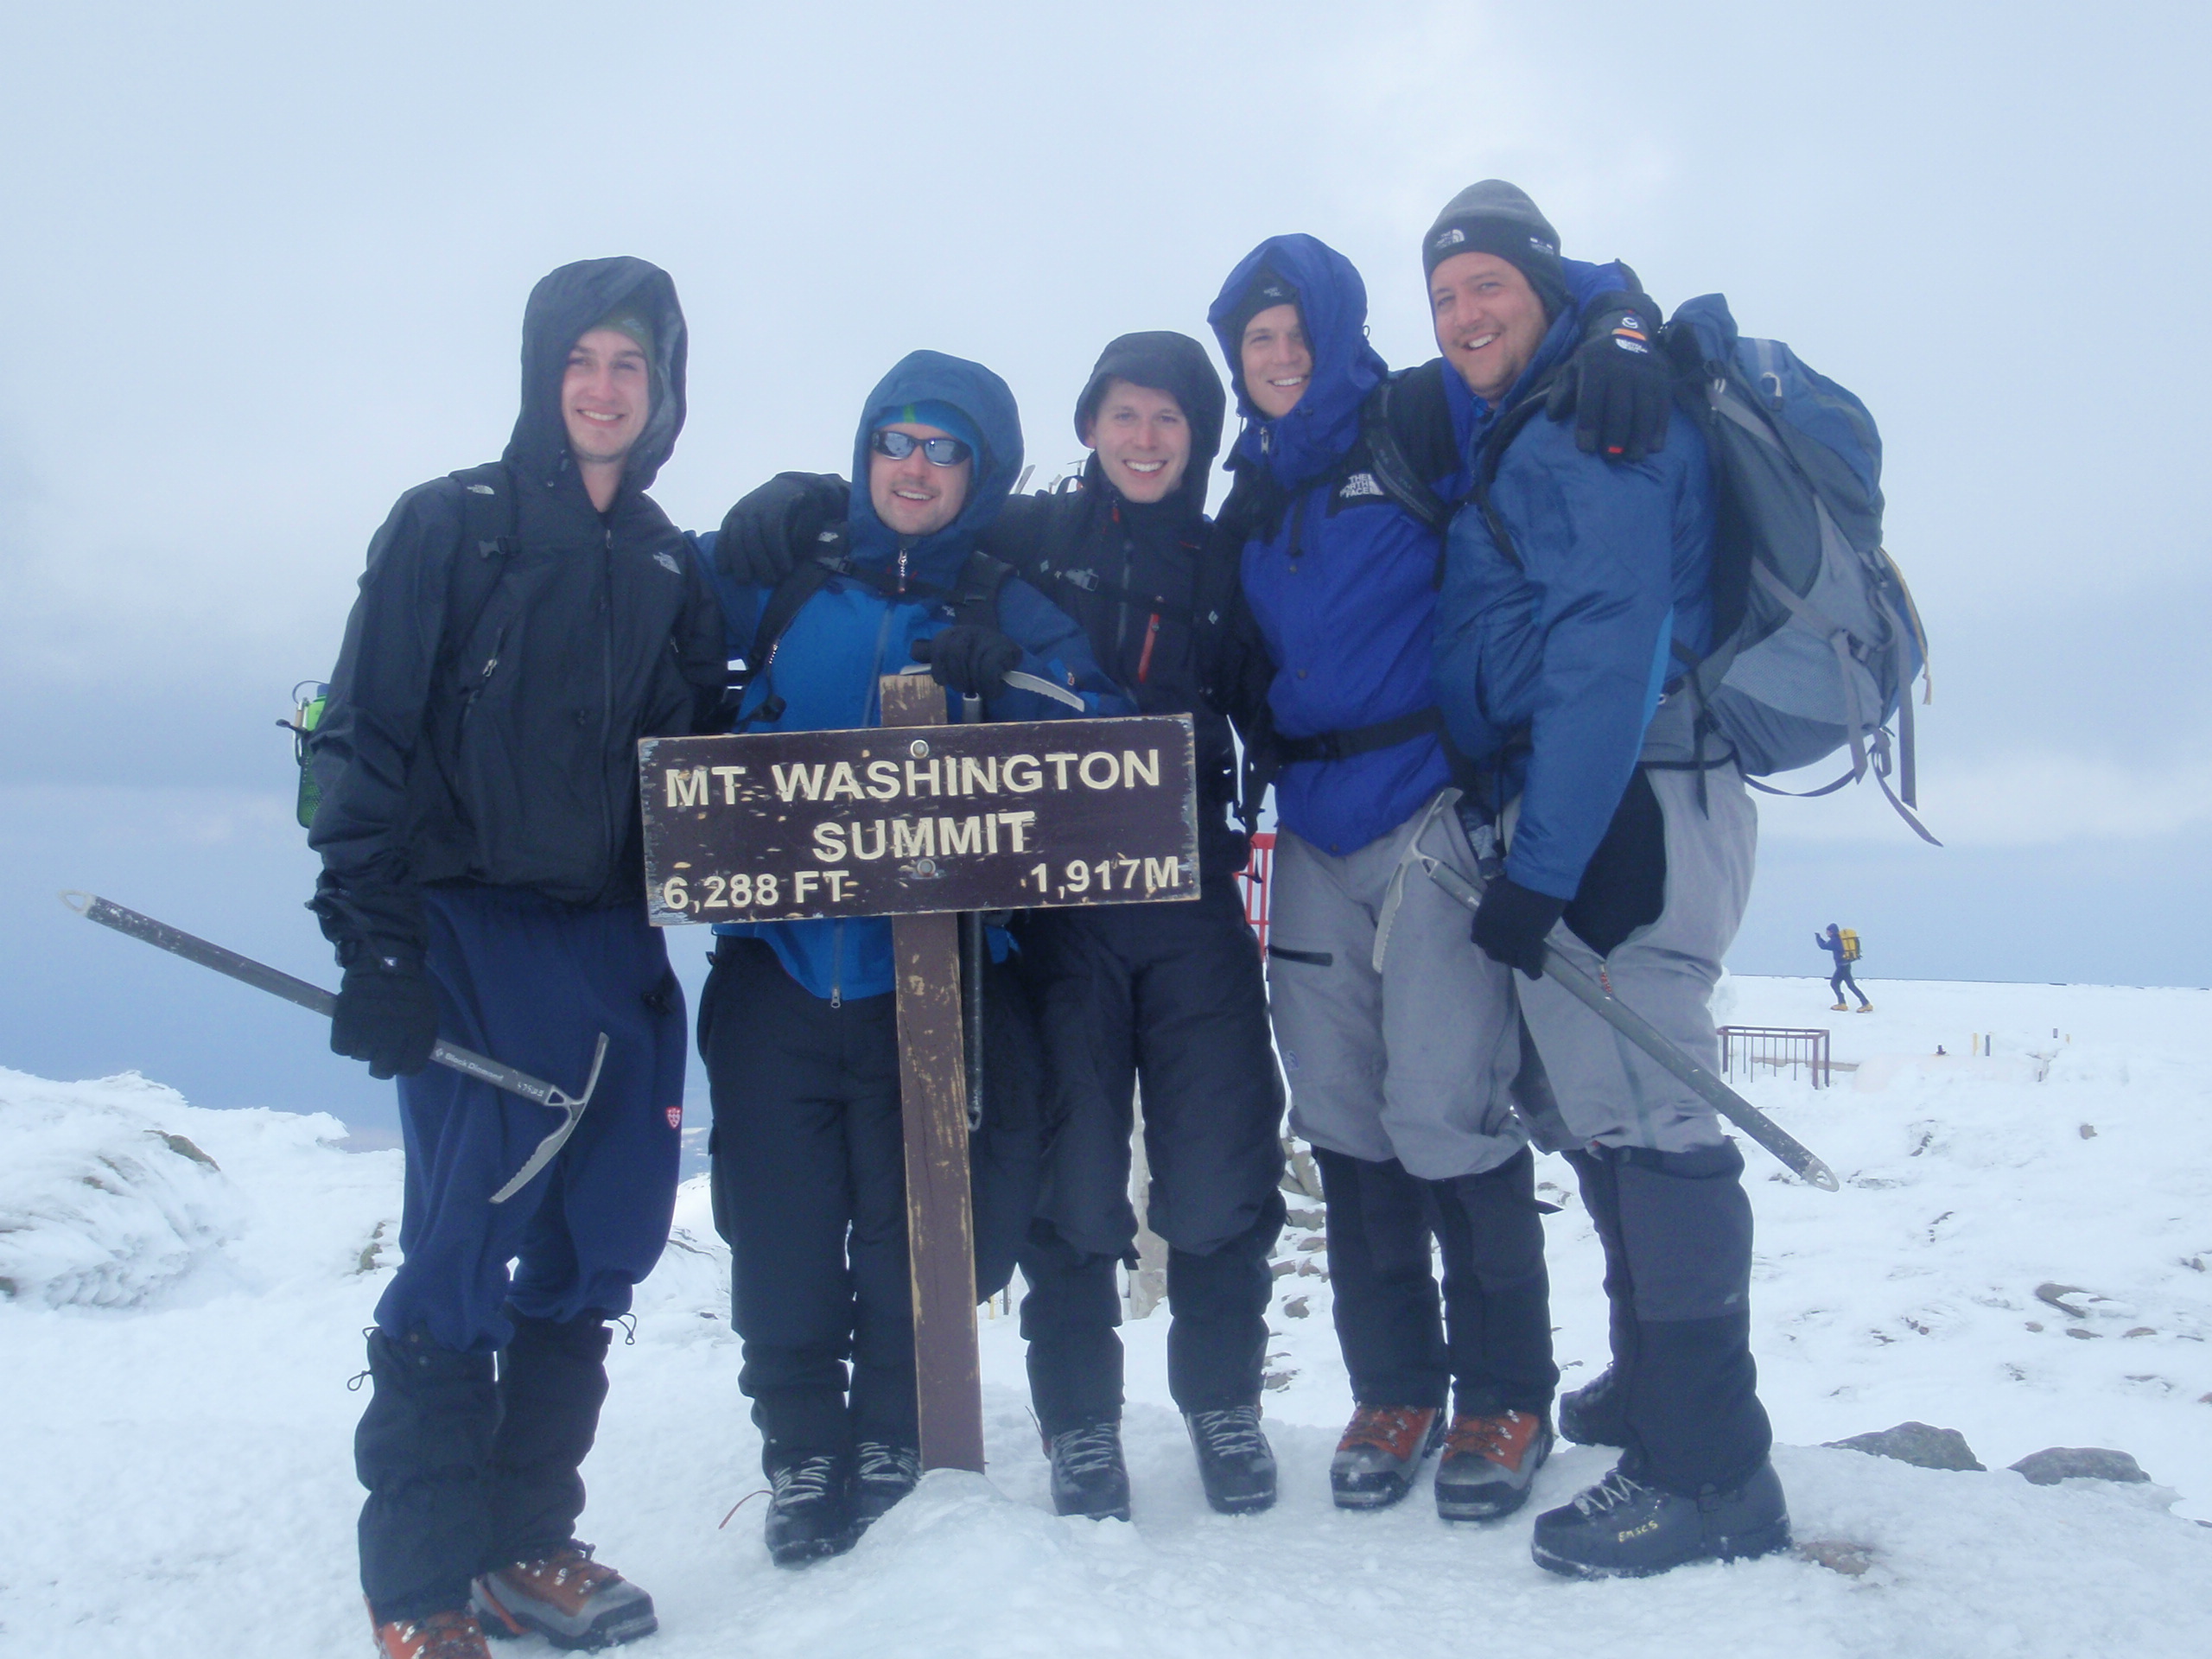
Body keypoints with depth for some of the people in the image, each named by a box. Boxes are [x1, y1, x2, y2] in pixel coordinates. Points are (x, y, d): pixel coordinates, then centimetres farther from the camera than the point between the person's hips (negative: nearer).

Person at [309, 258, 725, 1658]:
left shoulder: (675, 571, 13)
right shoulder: (449, 528, -1)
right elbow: (368, 740, -6)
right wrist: (373, 938, -13)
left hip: (616, 944, 5)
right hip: (471, 927, -5)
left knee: (600, 1241, 6)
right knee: (464, 1249, -8)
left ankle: (528, 1542, 21)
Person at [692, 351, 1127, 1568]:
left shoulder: (1010, 612, 8)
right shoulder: (784, 582, 10)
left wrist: (1000, 684, -18)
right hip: (775, 962, 1)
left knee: (913, 1234, 5)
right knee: (781, 1234, 4)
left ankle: (894, 1442, 25)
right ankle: (801, 1452, 22)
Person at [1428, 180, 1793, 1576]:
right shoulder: (1517, 438, 22)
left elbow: (1609, 648, -20)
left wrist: (1538, 863, -23)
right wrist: (1529, 842, 15)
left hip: (1622, 810, -10)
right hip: (1581, 812, 10)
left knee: (1635, 1110, -10)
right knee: (1596, 1104, 17)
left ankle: (1710, 1474, -4)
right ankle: (1657, 1387, 32)